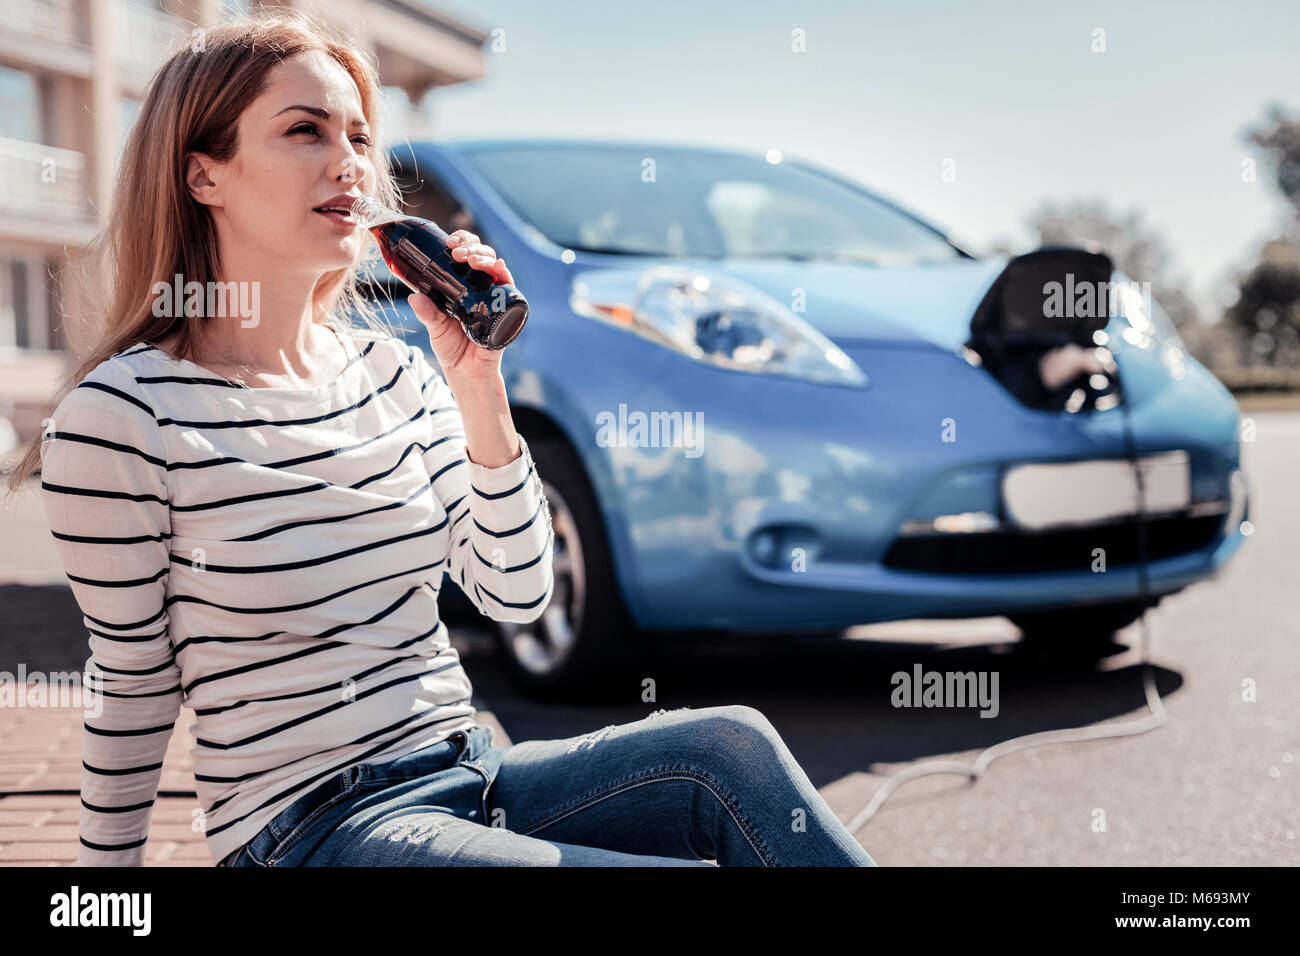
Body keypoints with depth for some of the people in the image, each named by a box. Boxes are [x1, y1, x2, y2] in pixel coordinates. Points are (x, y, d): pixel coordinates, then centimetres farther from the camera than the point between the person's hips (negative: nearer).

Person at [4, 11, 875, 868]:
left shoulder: (393, 370, 5)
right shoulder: (125, 415, -12)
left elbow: (517, 595, 1)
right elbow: (134, 700, -3)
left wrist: (478, 389, -9)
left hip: (467, 770, 6)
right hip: (306, 826, -6)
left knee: (730, 746, -19)